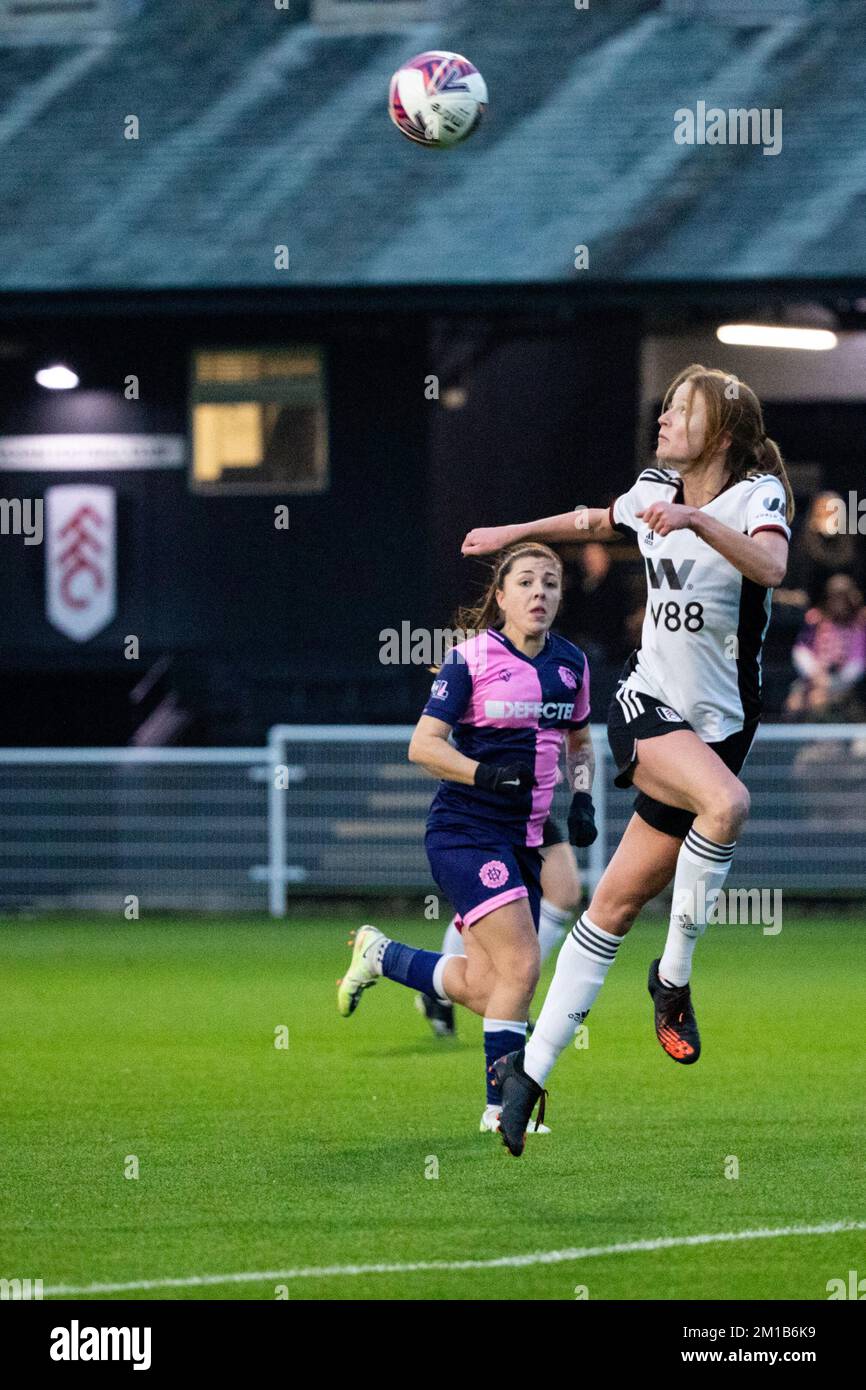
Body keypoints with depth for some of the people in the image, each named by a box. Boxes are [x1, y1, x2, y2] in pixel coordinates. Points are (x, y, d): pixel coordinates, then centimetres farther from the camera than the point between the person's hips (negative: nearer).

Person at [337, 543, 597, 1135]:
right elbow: (423, 744, -10)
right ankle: (502, 1104, -6)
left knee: (482, 990, 6)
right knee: (521, 965, -18)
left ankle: (380, 955, 32)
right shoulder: (472, 657, -9)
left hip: (524, 838, 7)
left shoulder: (571, 663, 8)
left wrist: (582, 796, 7)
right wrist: (484, 774, -25)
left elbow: (579, 739, 25)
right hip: (466, 833, -7)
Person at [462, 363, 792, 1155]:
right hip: (646, 706, 1)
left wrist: (695, 521, -42)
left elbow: (770, 566, -30)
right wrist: (513, 534, 40)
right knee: (726, 802, -28)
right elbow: (596, 522, 30)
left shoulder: (758, 493, -7)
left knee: (619, 902, -2)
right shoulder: (655, 491, 6)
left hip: (718, 725, -1)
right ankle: (674, 974, -12)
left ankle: (532, 1068, 7)